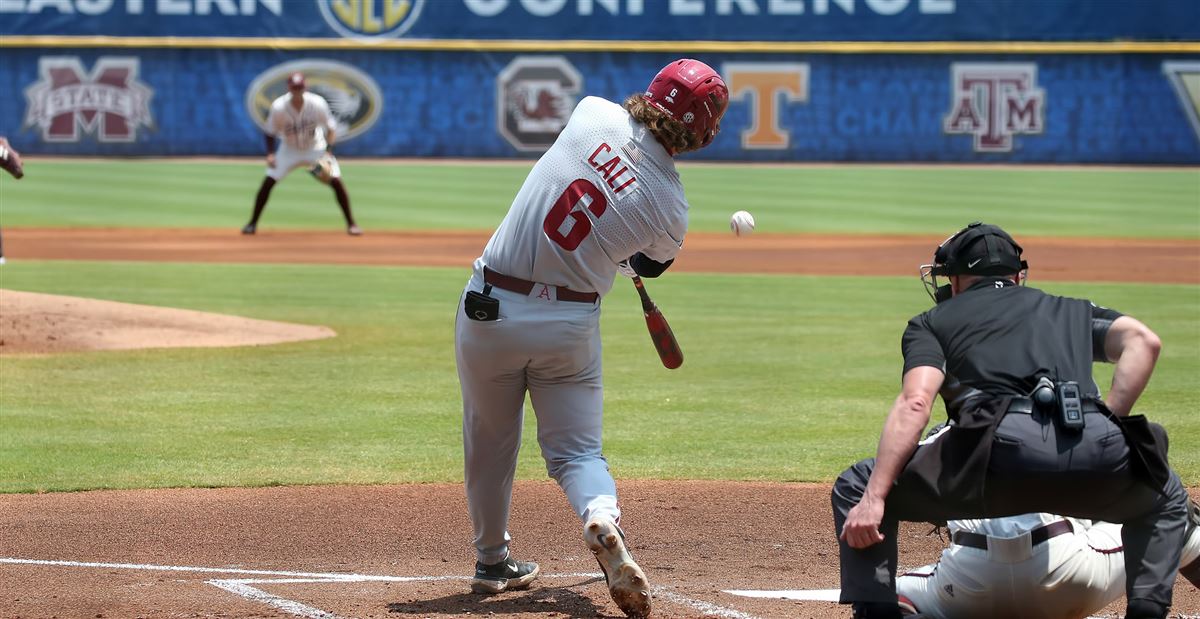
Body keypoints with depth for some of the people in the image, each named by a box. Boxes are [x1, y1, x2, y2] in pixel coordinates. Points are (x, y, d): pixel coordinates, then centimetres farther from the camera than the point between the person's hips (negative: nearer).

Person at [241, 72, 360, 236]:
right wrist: (270, 154, -24)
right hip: (289, 149, 1)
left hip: (316, 148, -1)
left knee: (336, 181, -15)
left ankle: (351, 223, -2)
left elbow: (331, 128, -11)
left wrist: (328, 151, -23)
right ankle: (252, 223, 3)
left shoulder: (318, 104, -24)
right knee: (268, 182, -12)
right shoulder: (278, 107, -23)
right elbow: (270, 132, -9)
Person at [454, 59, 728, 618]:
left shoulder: (593, 113, -8)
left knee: (489, 443, 19)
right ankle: (602, 519, -22)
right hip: (569, 325, -1)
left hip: (489, 311, 1)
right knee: (576, 450, 9)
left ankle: (492, 561, 30)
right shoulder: (671, 212, -9)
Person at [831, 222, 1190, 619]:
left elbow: (914, 403, 7)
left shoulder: (932, 321, 27)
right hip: (1095, 452, 2)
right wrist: (1107, 425, 16)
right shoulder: (1074, 311, 35)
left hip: (1002, 443, -2)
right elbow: (1143, 341, 14)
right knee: (1166, 501, 35)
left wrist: (873, 498, 0)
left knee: (855, 490, 19)